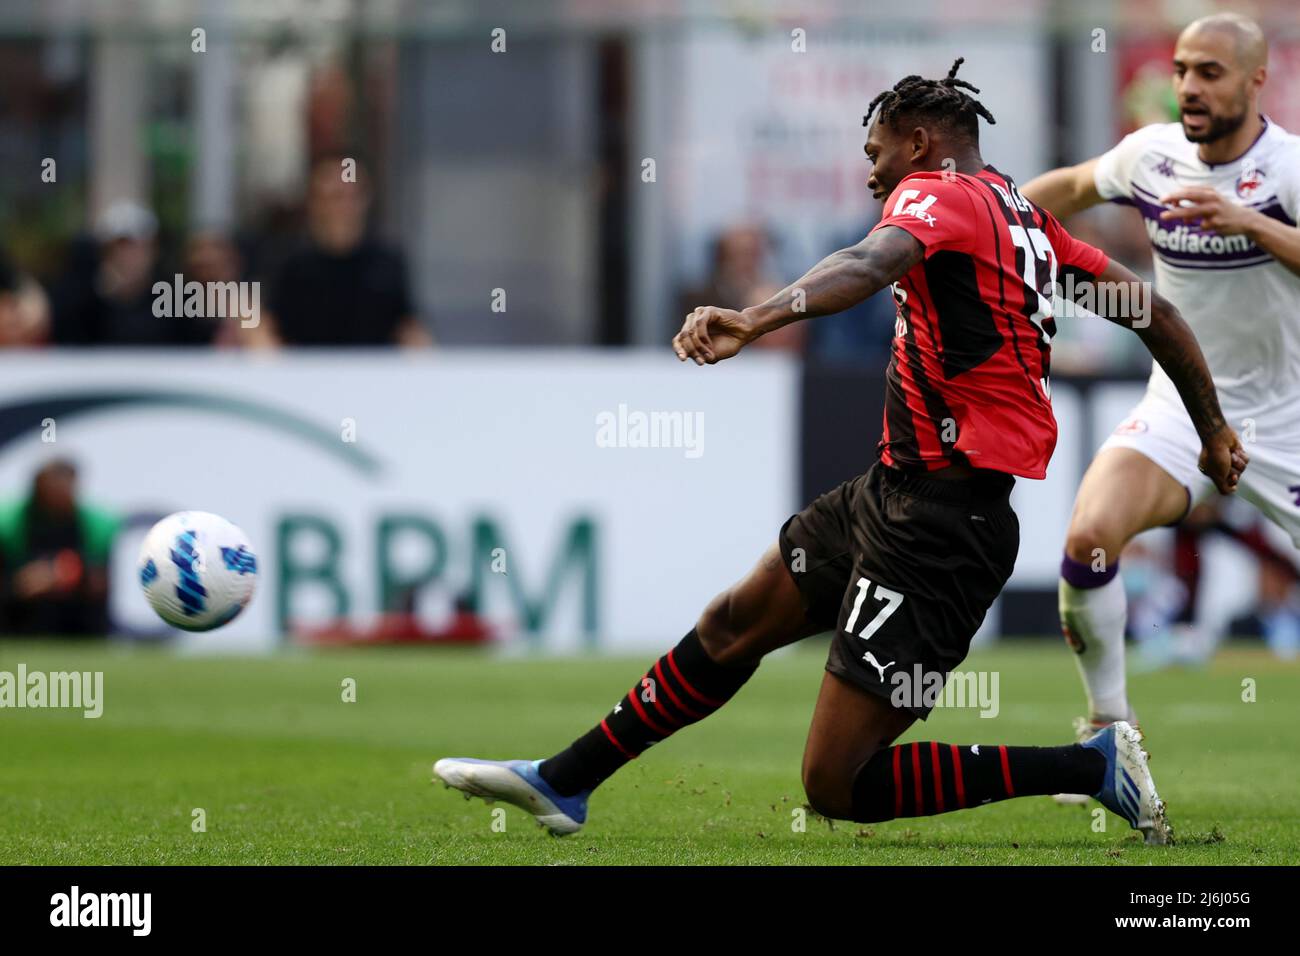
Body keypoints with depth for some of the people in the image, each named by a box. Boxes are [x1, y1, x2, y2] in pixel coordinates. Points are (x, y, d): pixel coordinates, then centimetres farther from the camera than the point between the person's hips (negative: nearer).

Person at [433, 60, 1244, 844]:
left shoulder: (941, 193, -12)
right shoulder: (1023, 216, 14)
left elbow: (874, 261, -35)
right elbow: (1154, 309, 19)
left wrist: (758, 318, -52)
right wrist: (1214, 430, 32)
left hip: (937, 525, -10)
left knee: (836, 784, -9)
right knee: (736, 623, 21)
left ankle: (1094, 767, -4)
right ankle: (564, 782, 36)